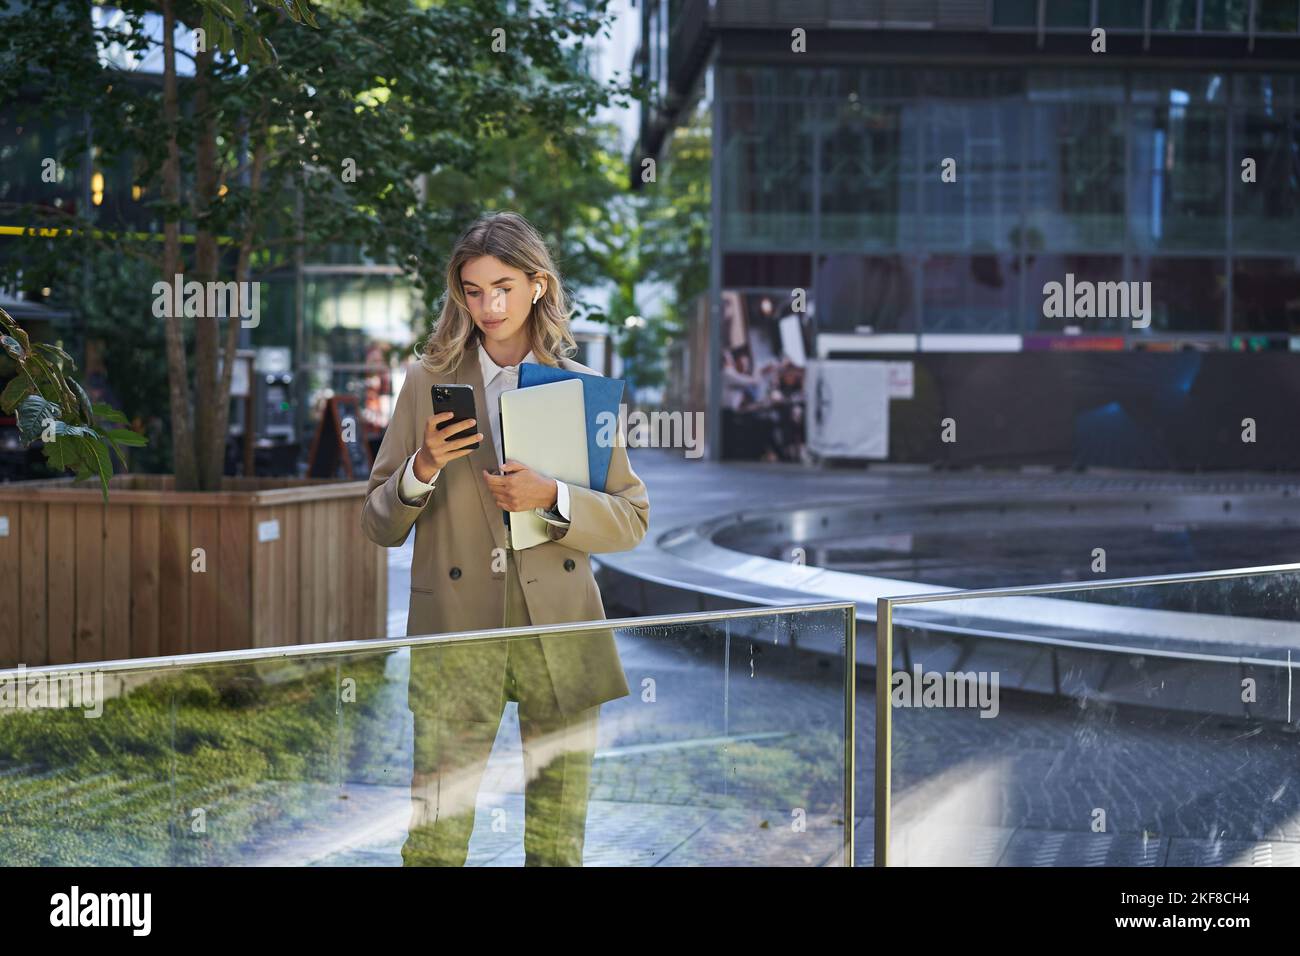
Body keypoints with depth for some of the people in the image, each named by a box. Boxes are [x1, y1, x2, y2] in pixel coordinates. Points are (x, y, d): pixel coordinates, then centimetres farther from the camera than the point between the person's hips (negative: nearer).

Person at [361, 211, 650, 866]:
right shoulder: (429, 382, 6)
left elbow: (632, 520, 5)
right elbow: (378, 526, 7)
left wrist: (551, 498, -11)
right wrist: (423, 469, -12)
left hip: (560, 633, 1)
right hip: (457, 632, -1)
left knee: (559, 842, 8)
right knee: (433, 839, -6)